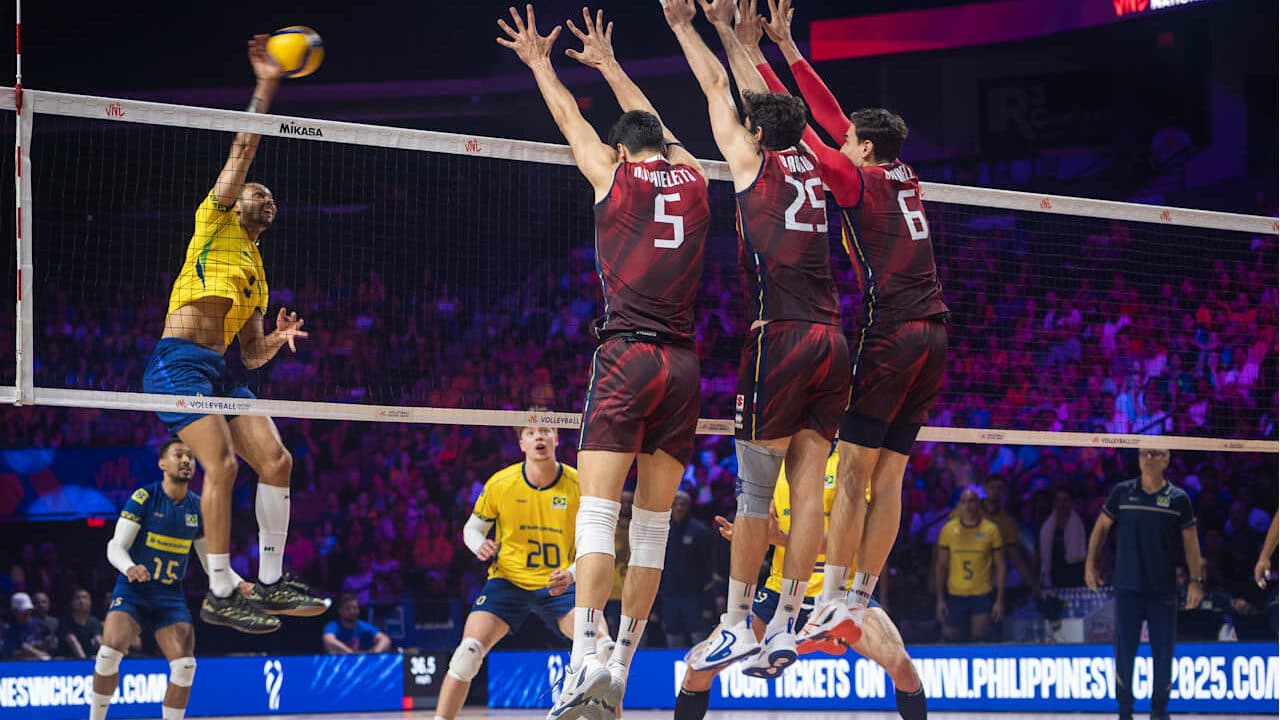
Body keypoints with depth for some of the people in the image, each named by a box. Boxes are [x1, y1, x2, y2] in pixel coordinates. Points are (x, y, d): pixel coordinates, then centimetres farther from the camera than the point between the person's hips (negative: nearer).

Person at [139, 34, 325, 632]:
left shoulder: (257, 276, 28)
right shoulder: (216, 220, 11)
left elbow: (253, 355, 26)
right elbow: (243, 151, 0)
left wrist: (279, 338, 5)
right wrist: (265, 88, -5)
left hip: (219, 370, 7)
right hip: (179, 362, -7)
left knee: (275, 459, -4)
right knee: (222, 465, -19)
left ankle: (270, 584, 4)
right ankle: (220, 594, -15)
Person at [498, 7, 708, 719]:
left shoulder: (616, 175, 6)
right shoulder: (693, 179, 16)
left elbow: (571, 119, 24)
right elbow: (654, 124, 35)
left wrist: (539, 62, 42)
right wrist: (608, 65, 50)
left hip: (626, 353, -4)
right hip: (683, 362, 4)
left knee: (598, 512, -10)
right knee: (653, 523, 7)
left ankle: (585, 657, -25)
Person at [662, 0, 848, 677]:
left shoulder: (753, 161, 3)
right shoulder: (809, 163, 17)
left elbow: (718, 87, 14)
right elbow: (760, 95, 31)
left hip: (779, 336, -6)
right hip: (831, 338, 6)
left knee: (754, 488, -1)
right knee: (808, 484, 2)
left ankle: (735, 623, 1)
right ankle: (786, 625, 1)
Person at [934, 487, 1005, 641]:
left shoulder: (991, 530, -1)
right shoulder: (949, 529, 2)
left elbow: (1000, 567, 2)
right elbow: (941, 566, 7)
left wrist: (1000, 600, -3)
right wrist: (940, 599, 3)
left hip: (982, 596, -1)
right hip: (955, 596, 1)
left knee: (980, 639, -2)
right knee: (950, 639, 2)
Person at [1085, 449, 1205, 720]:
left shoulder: (1178, 498, 1)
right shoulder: (1122, 492, 3)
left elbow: (1190, 541, 4)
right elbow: (1102, 527, 11)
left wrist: (1195, 580, -1)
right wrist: (1091, 564, 6)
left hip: (1164, 590, 0)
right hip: (1127, 586, 0)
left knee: (1164, 654, 3)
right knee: (1124, 652, 0)